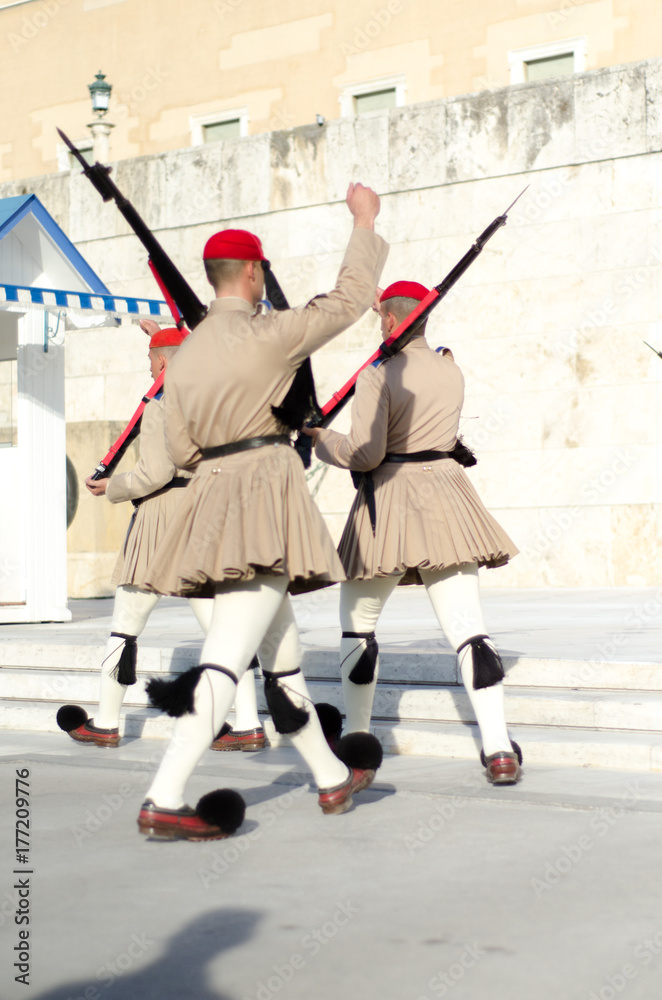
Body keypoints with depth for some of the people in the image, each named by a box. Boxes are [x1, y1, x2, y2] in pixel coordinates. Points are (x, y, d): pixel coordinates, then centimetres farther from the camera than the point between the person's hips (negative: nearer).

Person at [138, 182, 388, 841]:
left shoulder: (184, 355, 12)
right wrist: (364, 221, 8)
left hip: (213, 499, 8)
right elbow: (347, 301, -4)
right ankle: (163, 799, -18)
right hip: (265, 496, -8)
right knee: (229, 655, -12)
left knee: (281, 650, 16)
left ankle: (333, 780, 28)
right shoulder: (266, 333, -8)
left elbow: (180, 450, 12)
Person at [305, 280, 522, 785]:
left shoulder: (378, 375, -9)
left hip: (389, 500, -4)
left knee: (357, 623, 14)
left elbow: (365, 453, -16)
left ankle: (358, 739, 19)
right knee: (467, 627, -3)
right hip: (445, 500, 4)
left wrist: (319, 436, 0)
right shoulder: (452, 373, 9)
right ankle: (500, 750, -12)